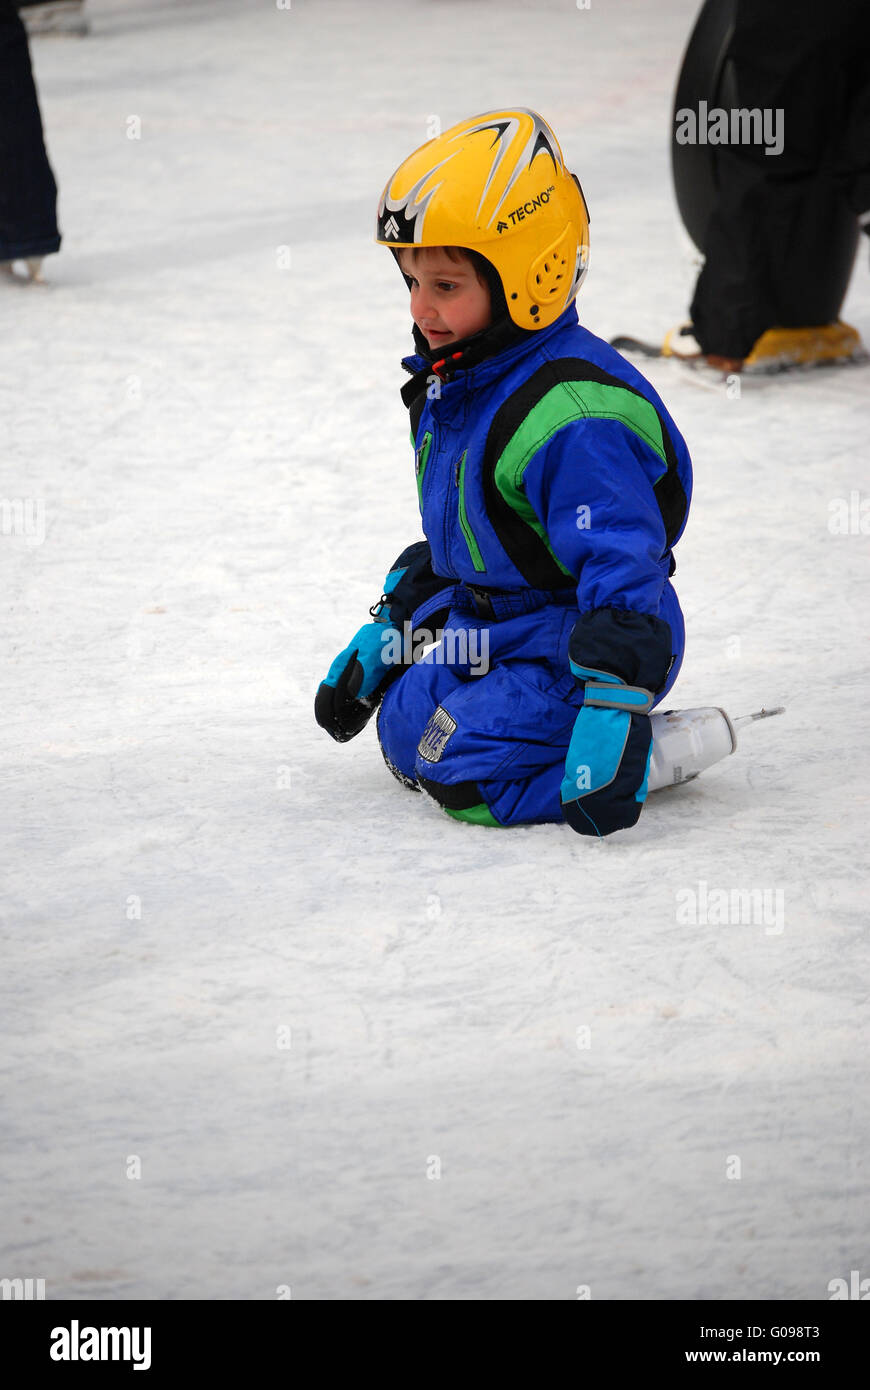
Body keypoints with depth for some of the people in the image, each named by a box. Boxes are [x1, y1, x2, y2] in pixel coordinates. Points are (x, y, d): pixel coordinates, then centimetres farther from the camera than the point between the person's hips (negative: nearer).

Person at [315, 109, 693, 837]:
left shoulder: (571, 417, -28)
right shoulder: (452, 389, 5)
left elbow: (622, 573, -32)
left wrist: (612, 717, -38)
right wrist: (384, 634, 22)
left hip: (572, 641, -10)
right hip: (493, 634, 10)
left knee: (465, 774, -22)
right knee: (406, 729, 16)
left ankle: (655, 748, -9)